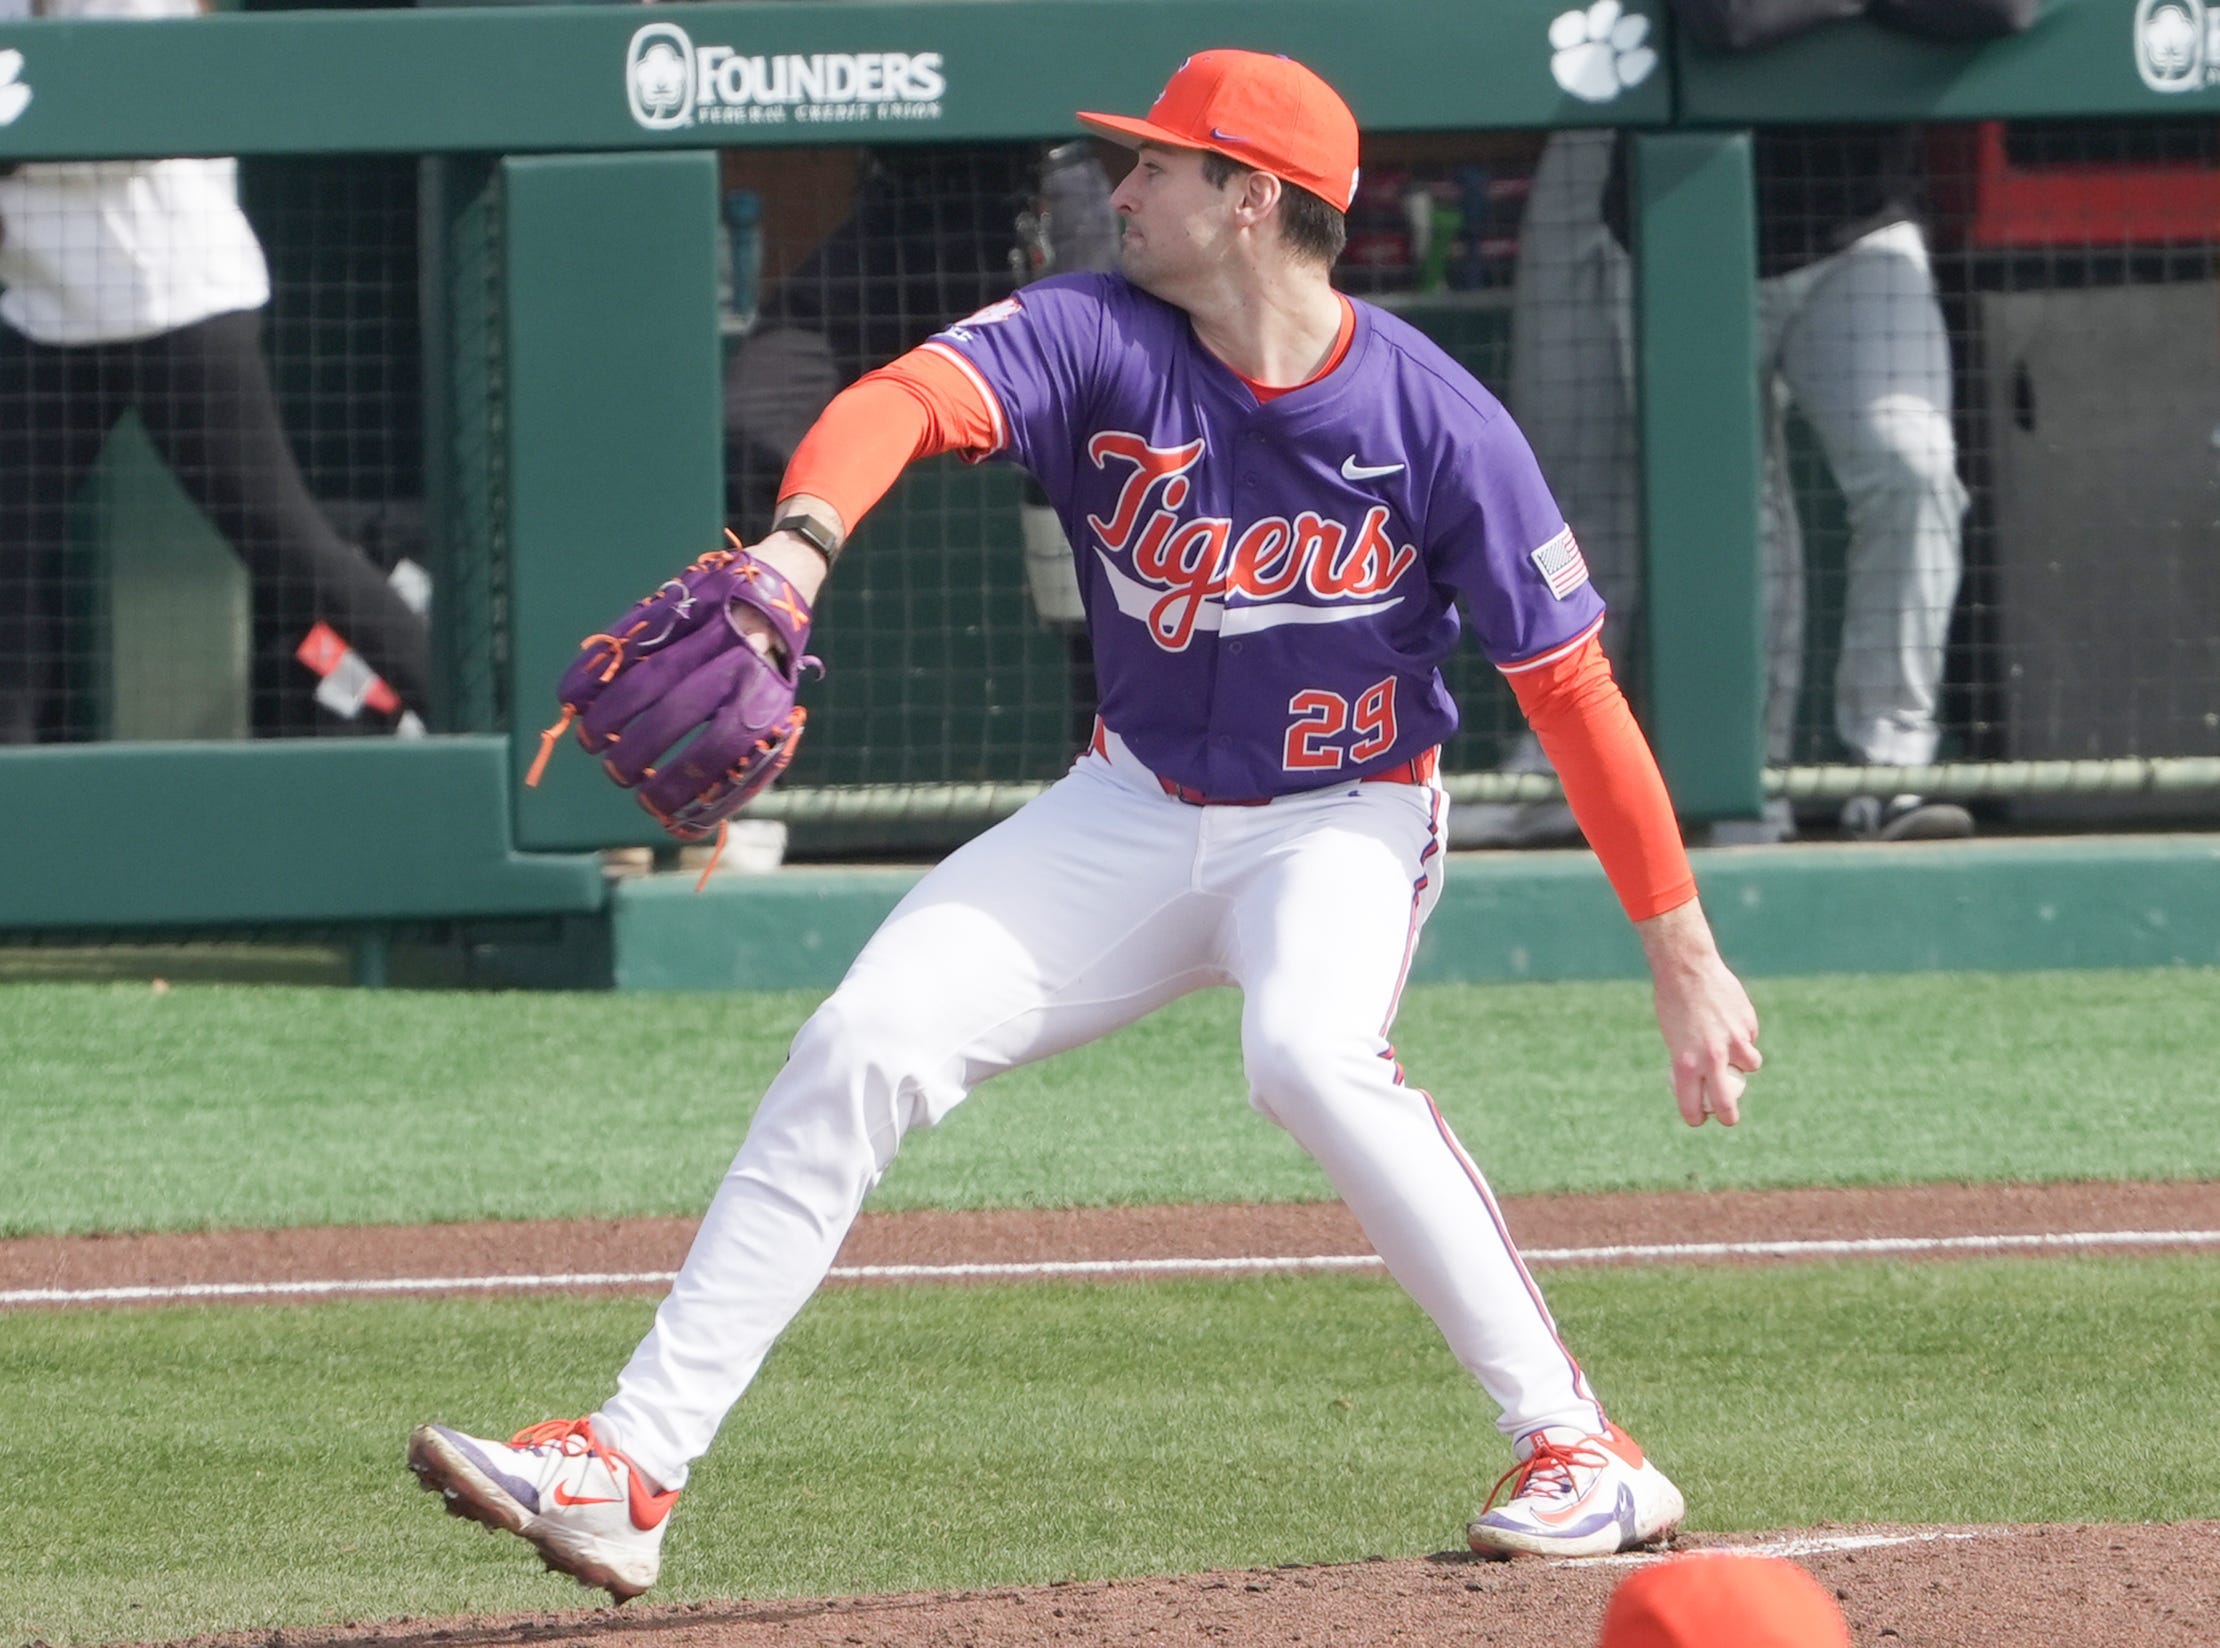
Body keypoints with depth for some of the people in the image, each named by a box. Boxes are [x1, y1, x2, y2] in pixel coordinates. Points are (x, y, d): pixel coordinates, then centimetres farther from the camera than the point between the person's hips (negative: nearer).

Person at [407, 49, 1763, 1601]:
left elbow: (1573, 687, -14)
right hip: (1135, 813, 4)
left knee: (1311, 1054, -34)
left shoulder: (1433, 422, -19)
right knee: (863, 1047, -9)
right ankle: (629, 1470, -8)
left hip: (1343, 819, -4)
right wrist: (803, 539, -55)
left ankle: (1579, 1449, -25)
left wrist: (1686, 958, -15)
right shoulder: (1099, 338, -13)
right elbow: (916, 395, -33)